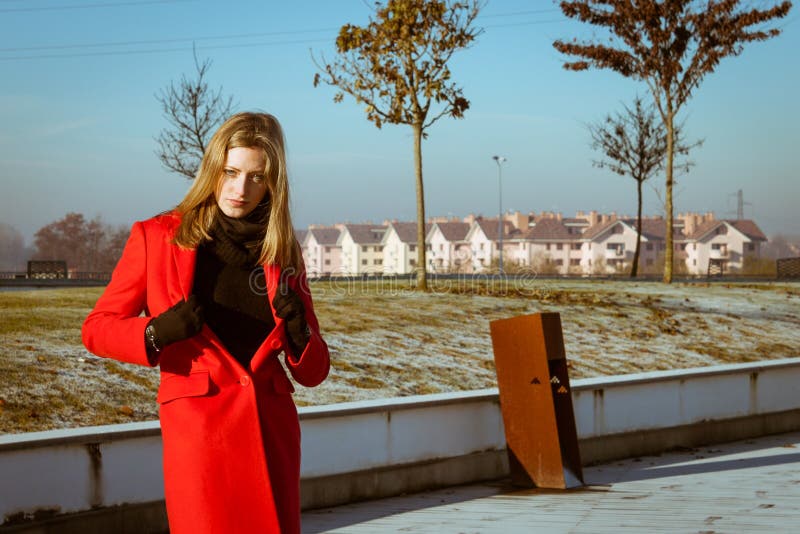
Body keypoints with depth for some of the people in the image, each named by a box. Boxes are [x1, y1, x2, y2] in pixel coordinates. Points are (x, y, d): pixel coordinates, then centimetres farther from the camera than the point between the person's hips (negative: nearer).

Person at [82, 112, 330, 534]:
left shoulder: (282, 253, 9)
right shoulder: (157, 237, 0)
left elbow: (313, 373, 12)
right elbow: (96, 328, 5)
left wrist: (298, 329, -11)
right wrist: (157, 332, -15)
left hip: (273, 430, 4)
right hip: (198, 424, -3)